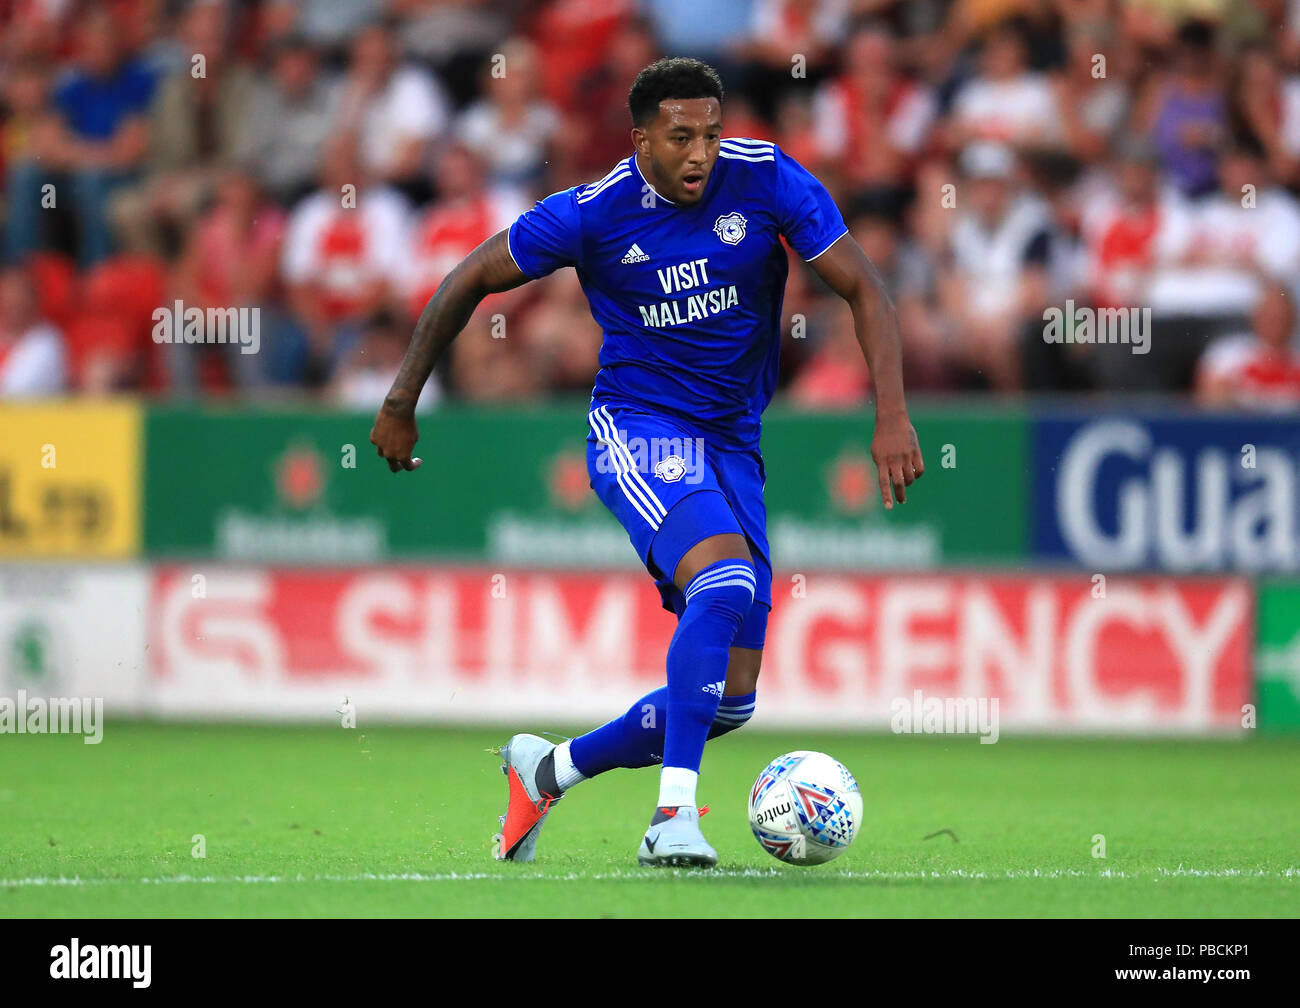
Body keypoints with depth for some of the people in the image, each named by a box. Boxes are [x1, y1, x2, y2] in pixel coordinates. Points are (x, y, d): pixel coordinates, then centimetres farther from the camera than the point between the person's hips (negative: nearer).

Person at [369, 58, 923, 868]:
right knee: (726, 582, -34)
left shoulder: (769, 181, -8)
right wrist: (401, 403, 5)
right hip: (636, 433, -4)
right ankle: (674, 816, -34)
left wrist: (892, 415, -18)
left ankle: (547, 771, 23)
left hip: (733, 445, 4)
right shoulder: (592, 213, -12)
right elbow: (469, 282, 2)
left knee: (729, 700, 1)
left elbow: (863, 289, -6)